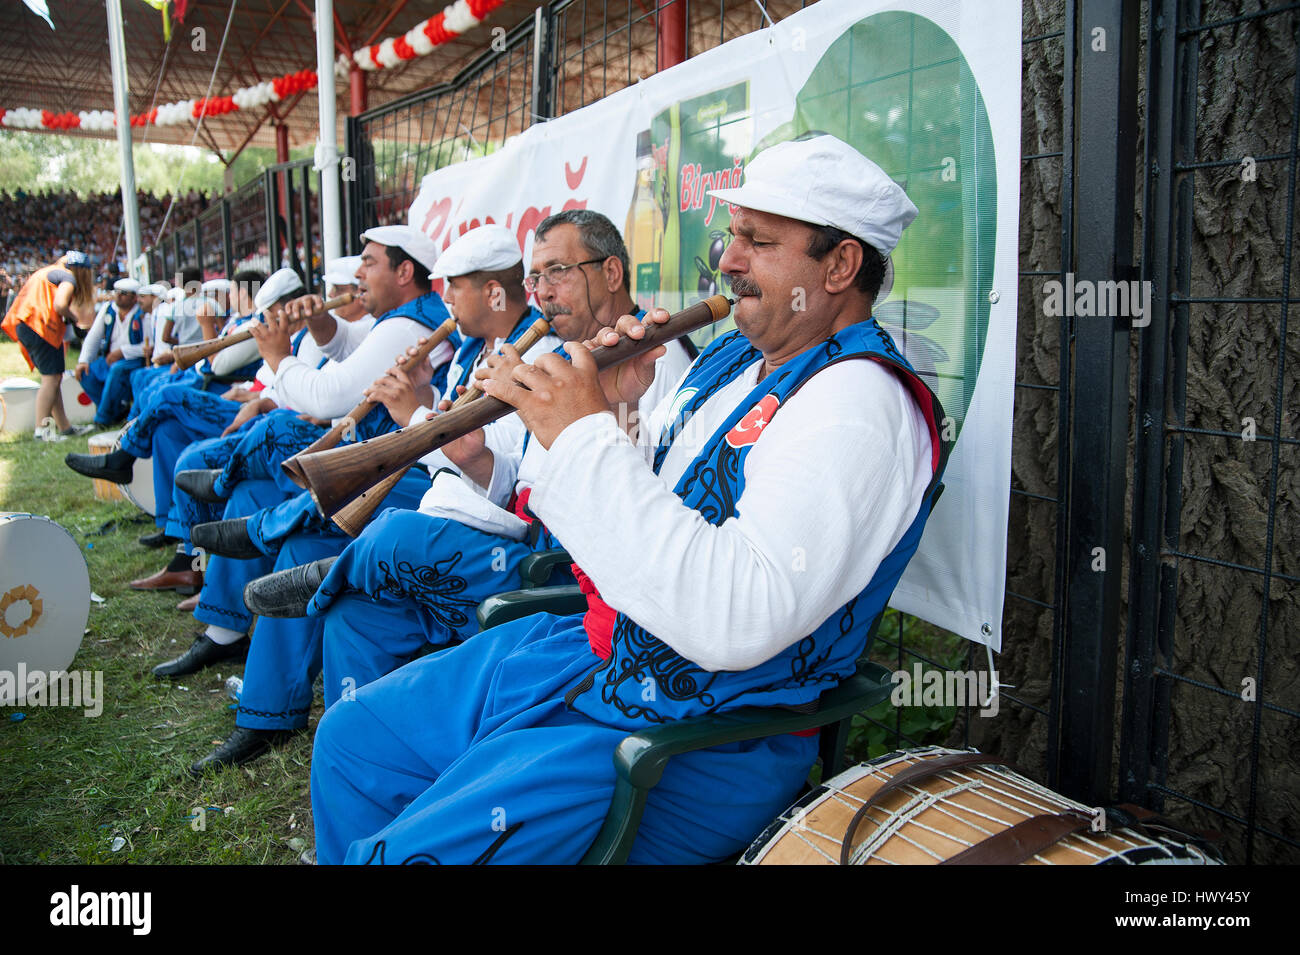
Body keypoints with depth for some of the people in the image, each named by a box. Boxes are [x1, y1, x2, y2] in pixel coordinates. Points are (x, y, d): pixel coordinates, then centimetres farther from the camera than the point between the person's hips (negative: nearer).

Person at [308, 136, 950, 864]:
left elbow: (739, 620, -33)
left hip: (689, 741, -9)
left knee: (400, 852, -17)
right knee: (351, 739, 14)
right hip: (594, 646, 9)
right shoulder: (733, 356, 11)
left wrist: (586, 436, -28)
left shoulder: (861, 402, -19)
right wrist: (611, 411, -5)